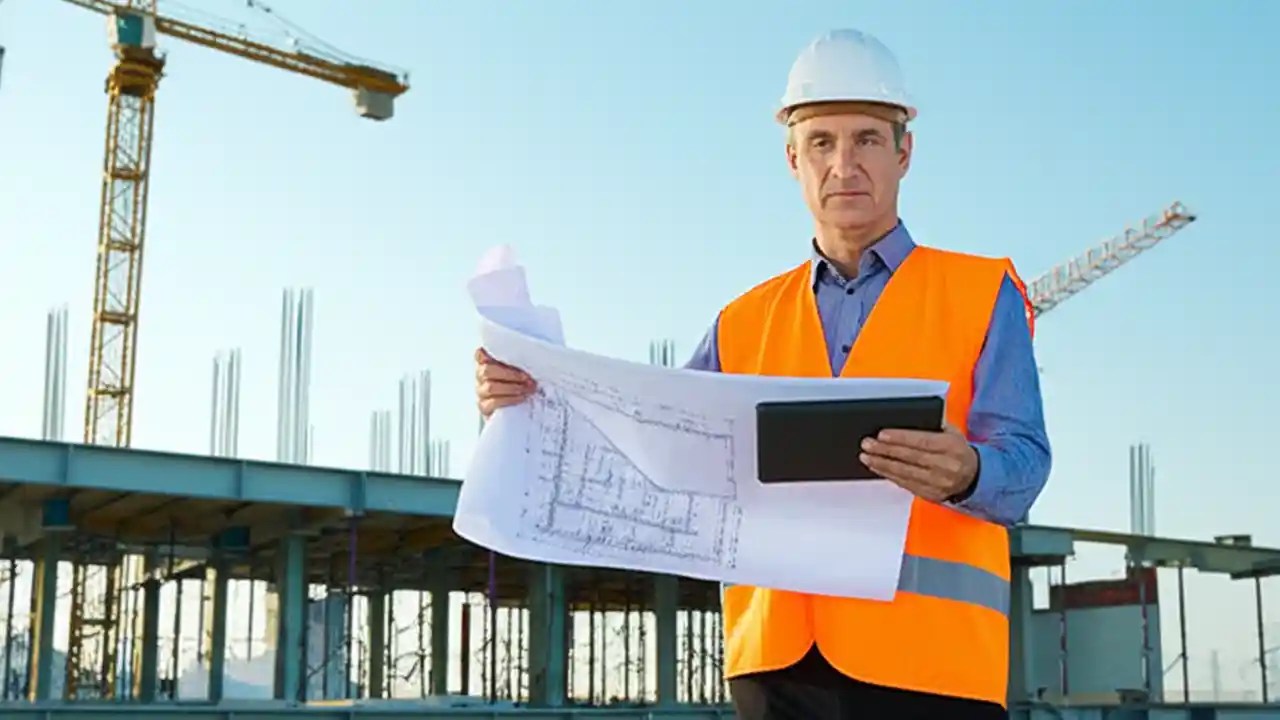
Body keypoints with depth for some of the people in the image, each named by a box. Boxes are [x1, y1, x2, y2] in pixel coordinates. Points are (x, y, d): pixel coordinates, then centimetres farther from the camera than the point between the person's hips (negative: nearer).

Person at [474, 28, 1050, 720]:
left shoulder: (983, 294, 7)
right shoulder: (745, 324, 18)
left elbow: (1022, 463, -4)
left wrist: (965, 472, -28)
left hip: (929, 658, -3)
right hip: (776, 658, 3)